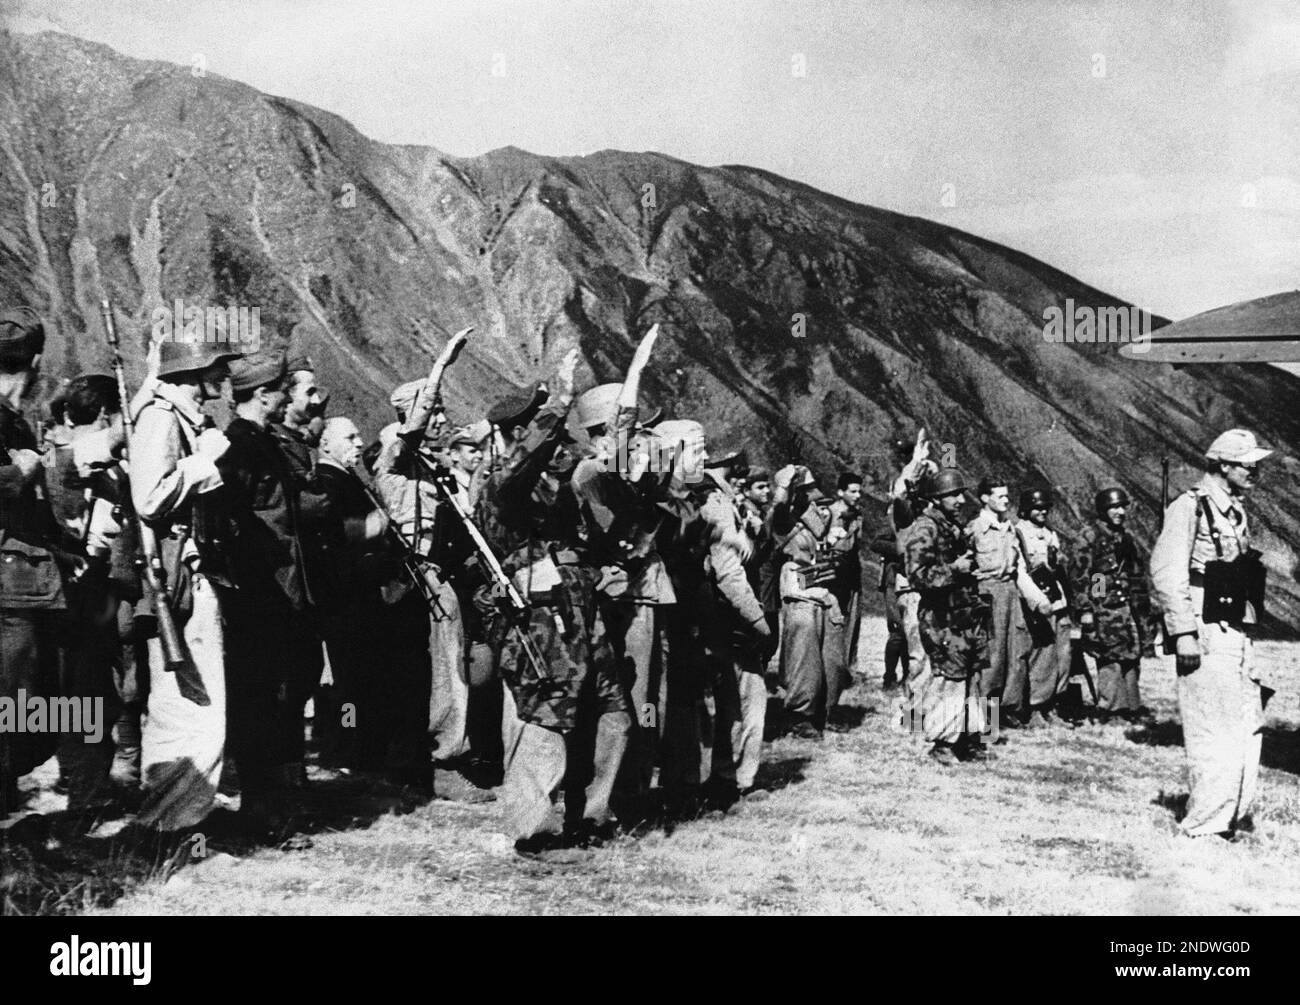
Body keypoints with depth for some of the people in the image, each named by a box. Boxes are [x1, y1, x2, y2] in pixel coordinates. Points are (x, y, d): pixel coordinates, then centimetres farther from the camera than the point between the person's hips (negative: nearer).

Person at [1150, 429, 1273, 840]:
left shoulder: (1238, 513, 18)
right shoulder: (1190, 508, -9)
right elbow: (1166, 572, -16)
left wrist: (1250, 633, 19)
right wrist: (1183, 632, -20)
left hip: (1239, 638, 9)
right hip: (1206, 639, -9)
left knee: (1248, 732, 11)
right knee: (1216, 736, -7)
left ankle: (1236, 818, 22)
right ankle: (1205, 827, 1)